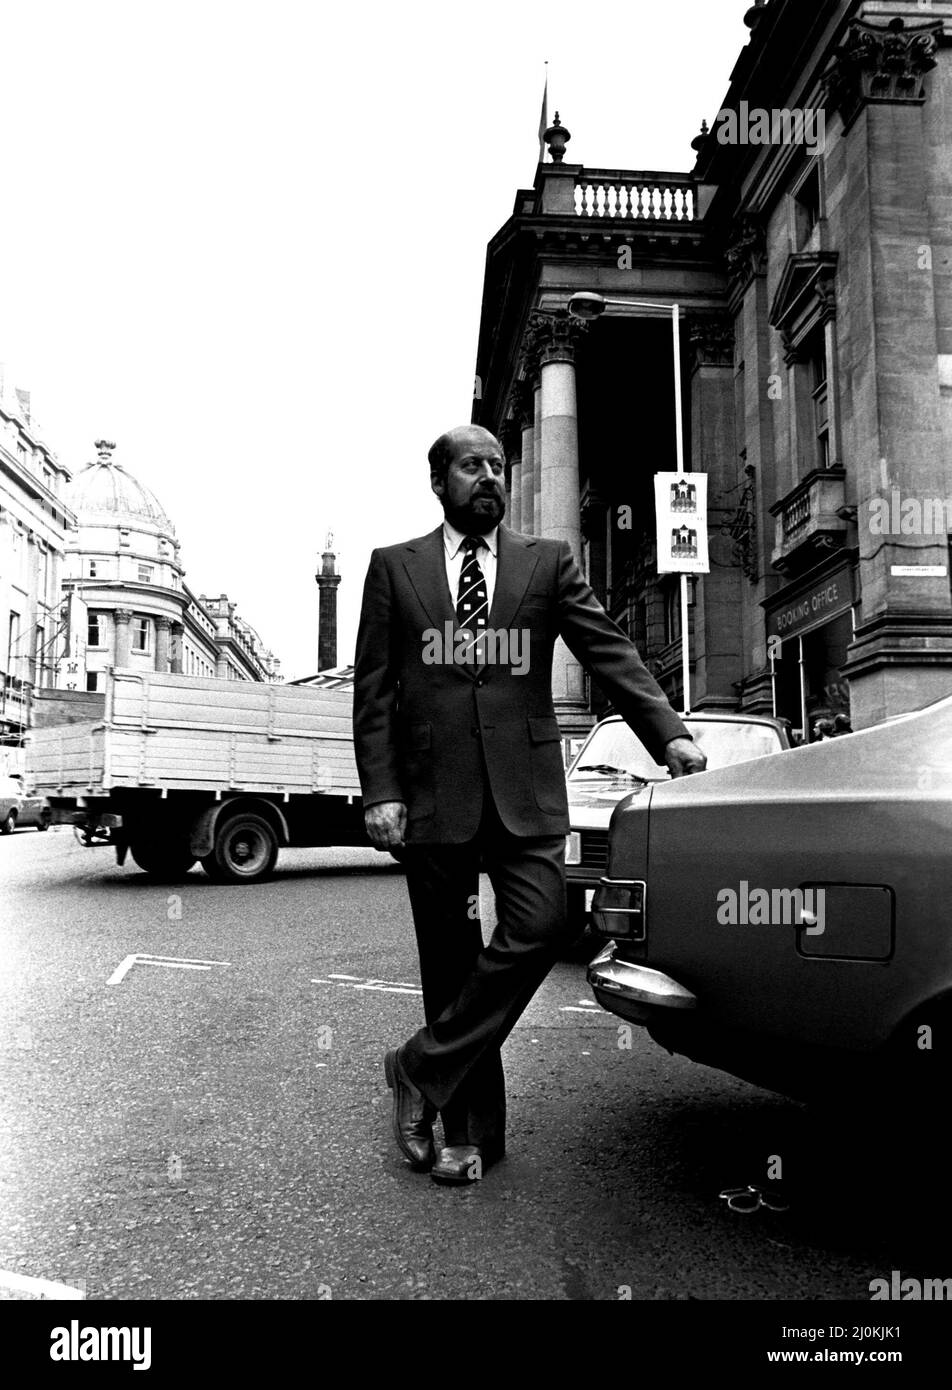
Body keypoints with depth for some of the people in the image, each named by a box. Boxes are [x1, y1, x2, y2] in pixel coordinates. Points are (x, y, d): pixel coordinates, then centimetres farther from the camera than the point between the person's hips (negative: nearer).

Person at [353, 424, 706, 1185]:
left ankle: (423, 1068, 4)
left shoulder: (548, 560, 9)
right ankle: (470, 1130, 19)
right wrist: (380, 792, -5)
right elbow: (372, 692, 4)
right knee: (452, 959, 6)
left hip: (525, 787, 1)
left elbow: (610, 652, 1)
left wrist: (669, 732, -14)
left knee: (540, 927, -15)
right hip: (432, 789, 0)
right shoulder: (394, 567, 8)